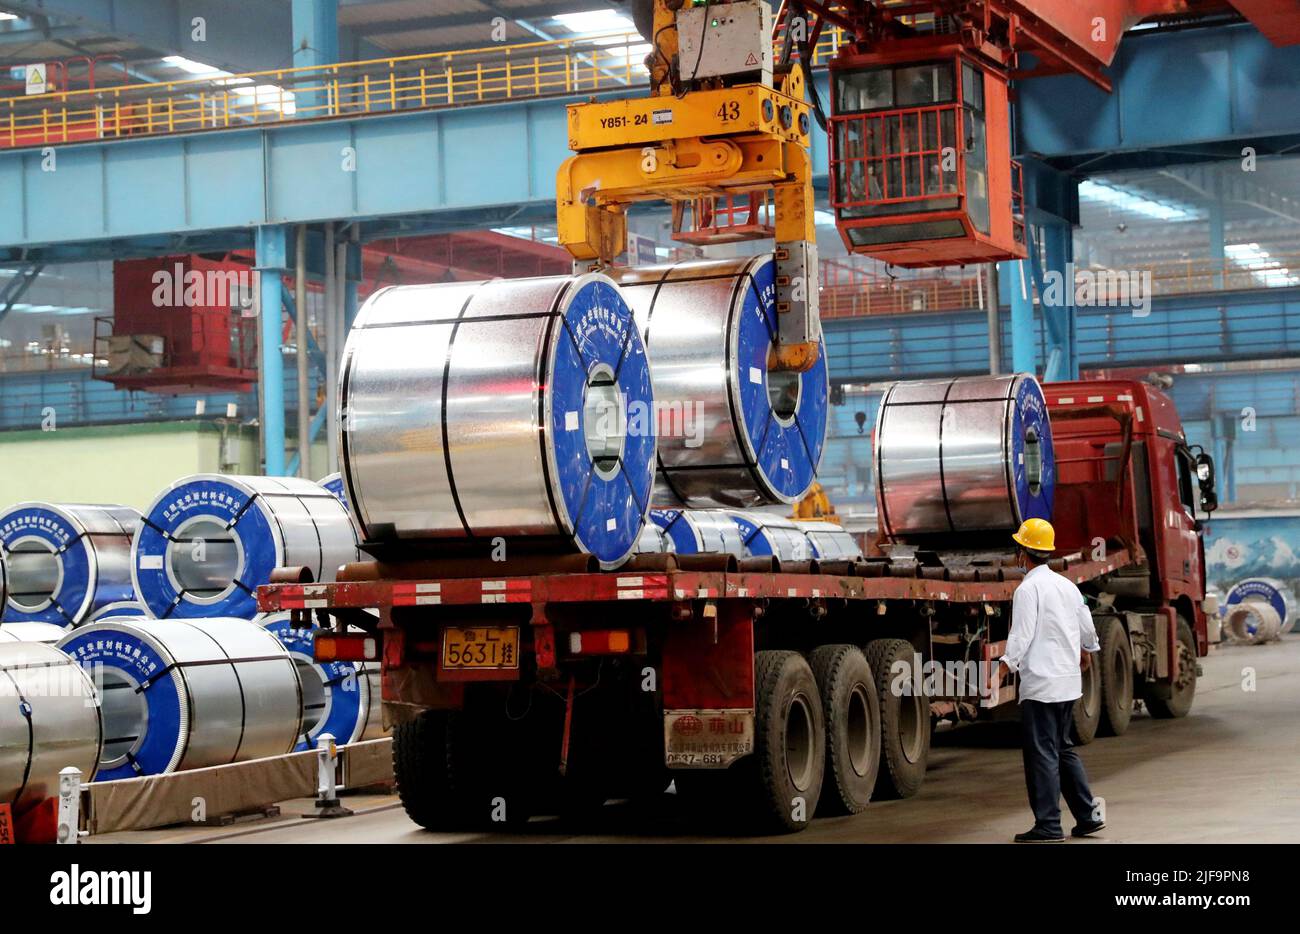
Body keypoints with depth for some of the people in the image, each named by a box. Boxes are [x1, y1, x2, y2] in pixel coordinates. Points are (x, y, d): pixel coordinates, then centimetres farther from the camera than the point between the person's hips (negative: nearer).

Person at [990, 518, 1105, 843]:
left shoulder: (1028, 589, -12)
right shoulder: (1066, 585, 12)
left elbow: (1021, 637, -20)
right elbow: (1087, 629, 21)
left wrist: (1001, 670, -24)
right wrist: (1087, 653, 41)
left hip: (1040, 683, -8)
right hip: (1068, 681, 8)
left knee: (1042, 753, -4)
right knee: (1063, 748, 18)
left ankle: (1048, 826, -3)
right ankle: (1088, 814, 18)